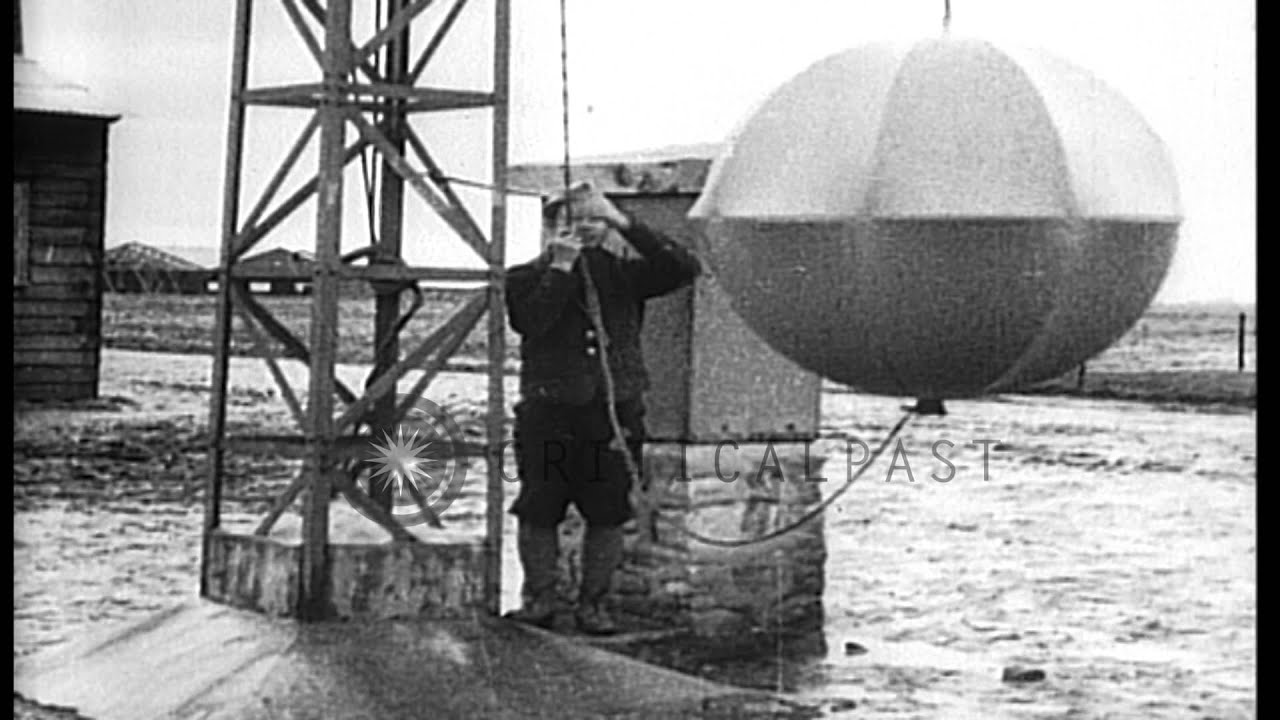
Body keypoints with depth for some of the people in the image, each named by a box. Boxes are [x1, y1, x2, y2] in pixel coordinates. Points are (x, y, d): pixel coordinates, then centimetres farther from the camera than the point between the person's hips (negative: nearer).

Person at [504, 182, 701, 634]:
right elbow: (531, 322, -14)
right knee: (538, 512, 1)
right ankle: (540, 599, 17)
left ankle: (592, 604, 14)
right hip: (549, 413, -1)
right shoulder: (525, 279, 5)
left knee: (608, 515, 2)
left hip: (614, 412, 1)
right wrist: (561, 266, -13)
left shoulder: (621, 273, 8)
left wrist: (624, 224, -12)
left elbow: (684, 269, -6)